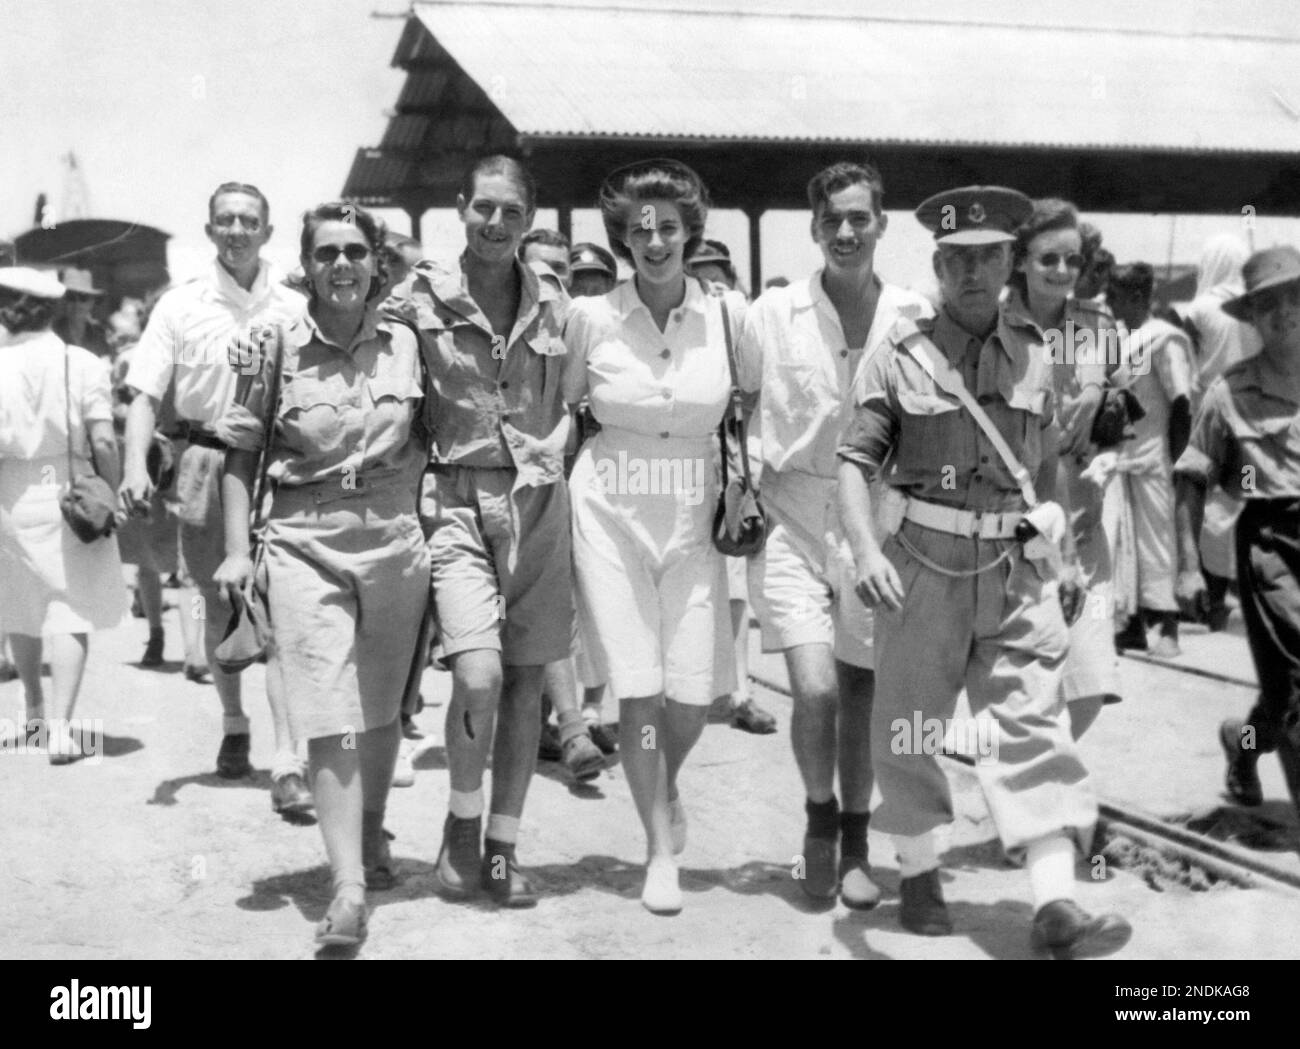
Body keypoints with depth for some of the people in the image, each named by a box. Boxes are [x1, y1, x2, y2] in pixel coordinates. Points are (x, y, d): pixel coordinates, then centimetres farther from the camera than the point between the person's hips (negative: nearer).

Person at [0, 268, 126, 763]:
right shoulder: (83, 365, -6)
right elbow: (103, 442, -10)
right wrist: (113, 498, 1)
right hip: (67, 495, -1)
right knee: (70, 610, 2)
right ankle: (59, 724, -10)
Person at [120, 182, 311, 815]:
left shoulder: (295, 310, 6)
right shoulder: (180, 307, 5)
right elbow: (145, 394, -1)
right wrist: (135, 465, -16)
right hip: (206, 462, 1)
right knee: (218, 606, 13)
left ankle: (287, 761, -14)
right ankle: (233, 725, 35)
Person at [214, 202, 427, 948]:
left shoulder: (407, 344, 3)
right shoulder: (277, 347, -2)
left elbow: (432, 435, 14)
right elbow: (242, 453, 3)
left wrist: (440, 522, 6)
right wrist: (237, 549, -3)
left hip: (396, 541, 2)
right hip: (306, 545, -2)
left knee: (382, 710, 14)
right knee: (330, 719, -10)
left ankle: (373, 835, 38)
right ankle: (349, 887, -10)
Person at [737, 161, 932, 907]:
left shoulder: (915, 316, 0)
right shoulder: (774, 313, -2)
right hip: (793, 516, -1)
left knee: (861, 691, 10)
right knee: (815, 688, -14)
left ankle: (855, 845, 28)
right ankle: (820, 814, 14)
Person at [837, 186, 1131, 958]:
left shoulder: (1035, 357, 6)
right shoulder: (902, 358, -3)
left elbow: (1048, 467, 15)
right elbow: (856, 461, -6)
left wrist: (1057, 550, 15)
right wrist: (866, 551, -20)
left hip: (1018, 570, 2)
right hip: (925, 565, -1)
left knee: (1033, 723, -5)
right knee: (910, 723, 9)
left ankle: (1056, 902, -7)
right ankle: (919, 874, 27)